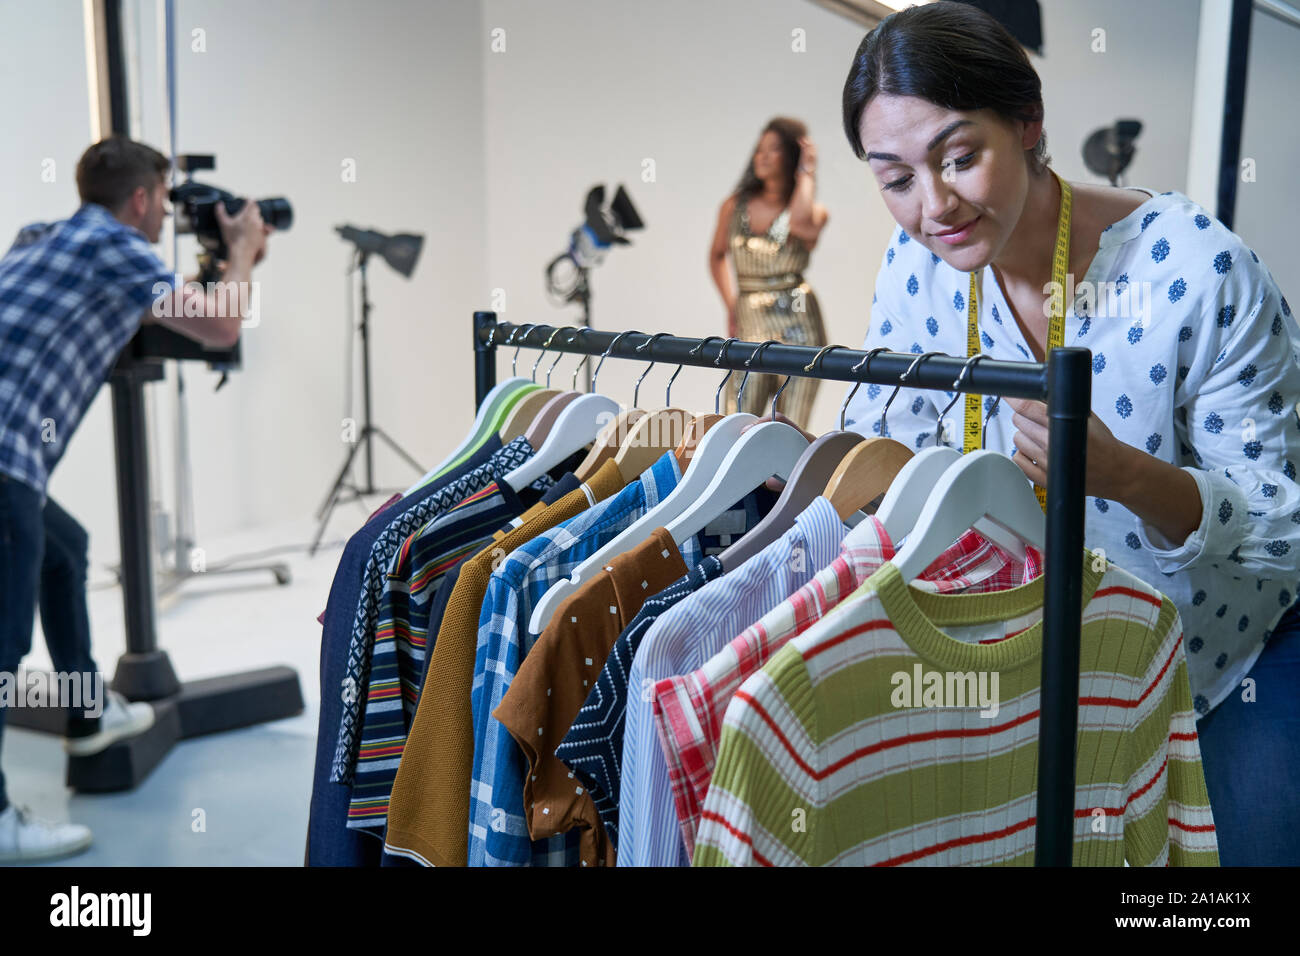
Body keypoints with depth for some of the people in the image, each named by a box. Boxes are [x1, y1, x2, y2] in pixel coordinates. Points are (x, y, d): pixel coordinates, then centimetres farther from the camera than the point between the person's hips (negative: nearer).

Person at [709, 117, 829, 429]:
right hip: (750, 329, 3)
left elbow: (800, 223, -26)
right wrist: (731, 306, 13)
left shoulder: (814, 212, 0)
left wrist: (806, 174, -11)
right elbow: (717, 255, 25)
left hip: (797, 325, -3)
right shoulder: (735, 207, 9)